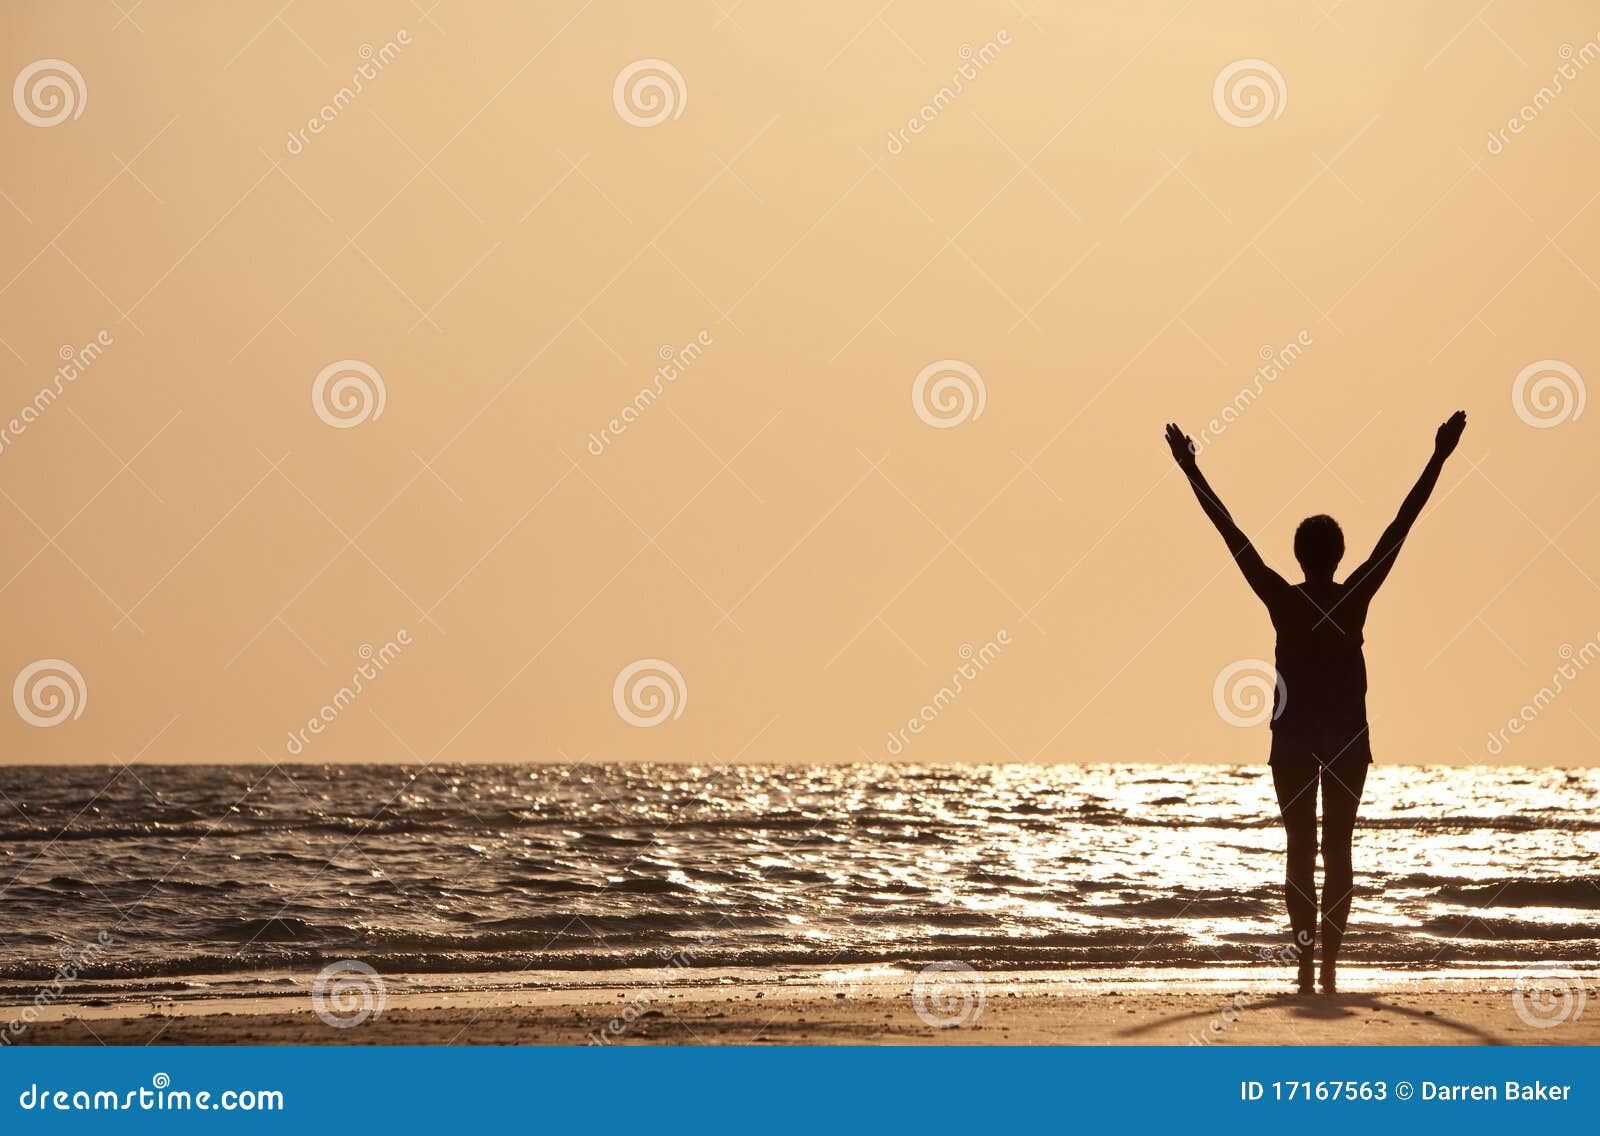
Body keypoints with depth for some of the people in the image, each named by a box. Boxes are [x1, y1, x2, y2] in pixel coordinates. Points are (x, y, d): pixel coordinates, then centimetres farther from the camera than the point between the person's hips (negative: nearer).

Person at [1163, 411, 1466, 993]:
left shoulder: (1282, 599, -7)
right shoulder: (1357, 596, -7)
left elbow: (1232, 534, -5)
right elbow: (1400, 526, -5)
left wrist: (1191, 470, 0)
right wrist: (1439, 458, -2)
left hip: (1293, 741, 0)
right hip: (1348, 740, 0)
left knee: (1300, 851, 4)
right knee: (1338, 850, 5)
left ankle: (1306, 961, -1)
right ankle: (1328, 961, 0)